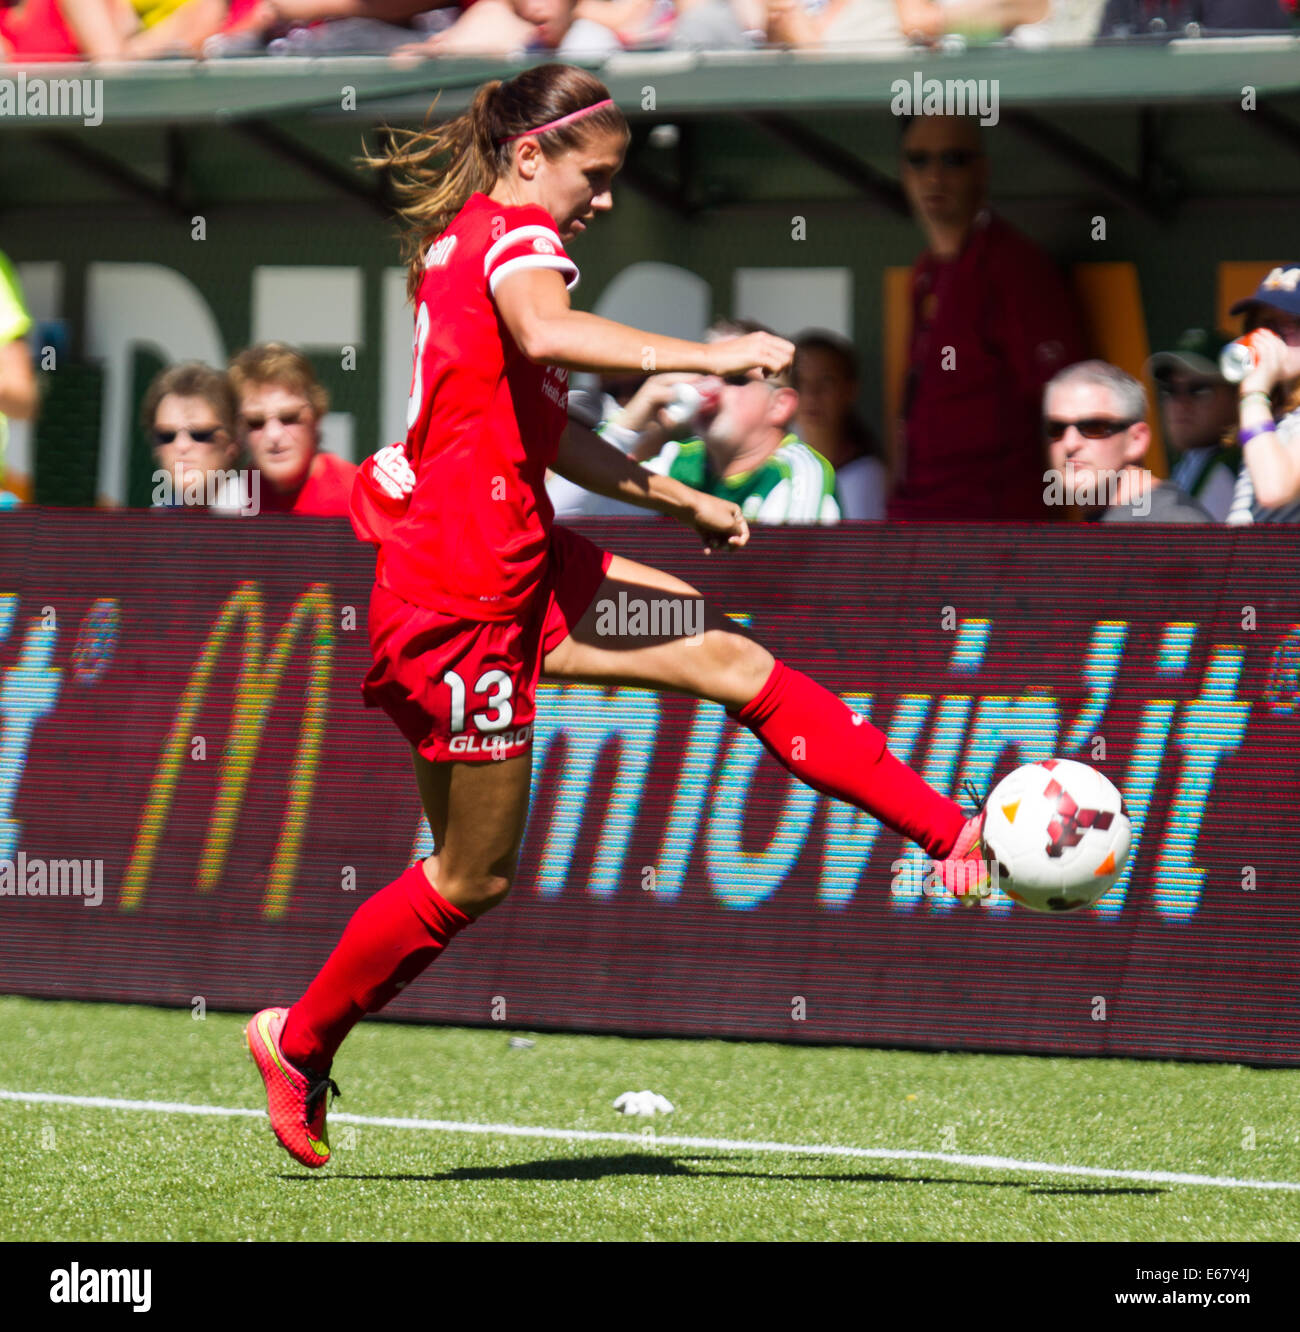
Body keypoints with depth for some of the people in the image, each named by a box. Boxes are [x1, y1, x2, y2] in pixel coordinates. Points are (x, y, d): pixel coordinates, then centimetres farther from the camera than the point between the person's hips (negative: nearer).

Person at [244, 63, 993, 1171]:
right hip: (456, 596, -10)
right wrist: (703, 358, -41)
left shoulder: (466, 241, 18)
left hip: (518, 567, 10)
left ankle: (955, 835, -6)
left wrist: (679, 501, 24)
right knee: (475, 876, 0)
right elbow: (544, 334, -37)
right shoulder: (516, 234, -11)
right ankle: (298, 1040, 17)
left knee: (734, 661, -2)